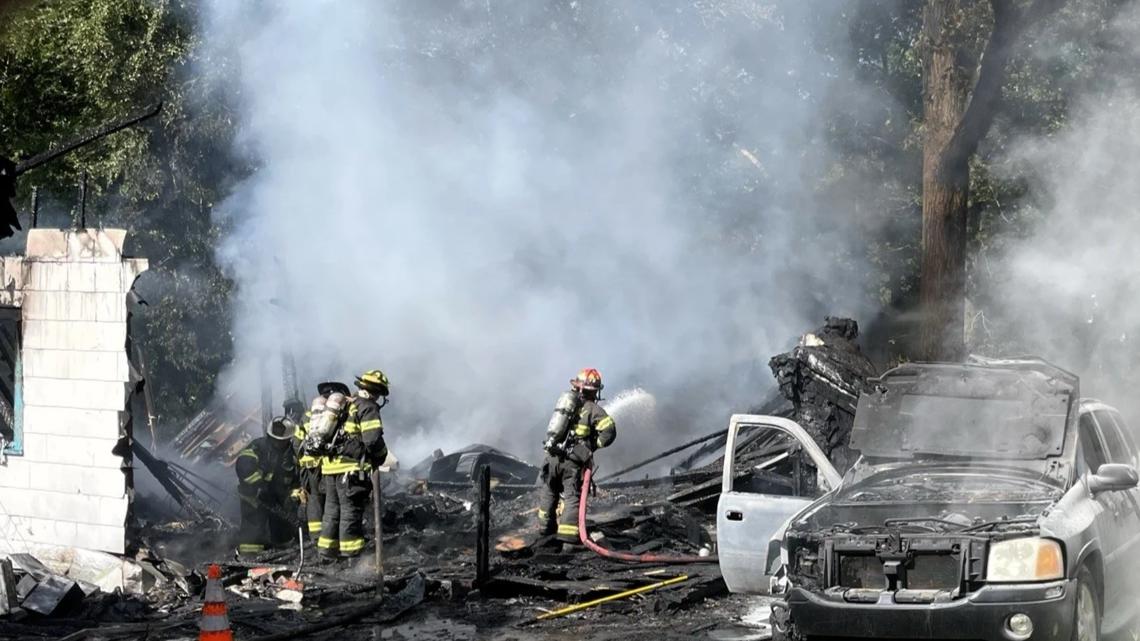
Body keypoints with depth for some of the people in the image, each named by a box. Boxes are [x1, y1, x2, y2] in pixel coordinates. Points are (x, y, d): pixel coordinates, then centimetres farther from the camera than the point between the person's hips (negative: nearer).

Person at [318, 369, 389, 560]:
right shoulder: (367, 408, -7)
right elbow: (373, 439, -17)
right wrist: (381, 455, 1)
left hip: (329, 464, 8)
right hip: (351, 467, -8)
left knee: (332, 508, 15)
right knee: (351, 509, -3)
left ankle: (327, 548, 17)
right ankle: (350, 552, -3)